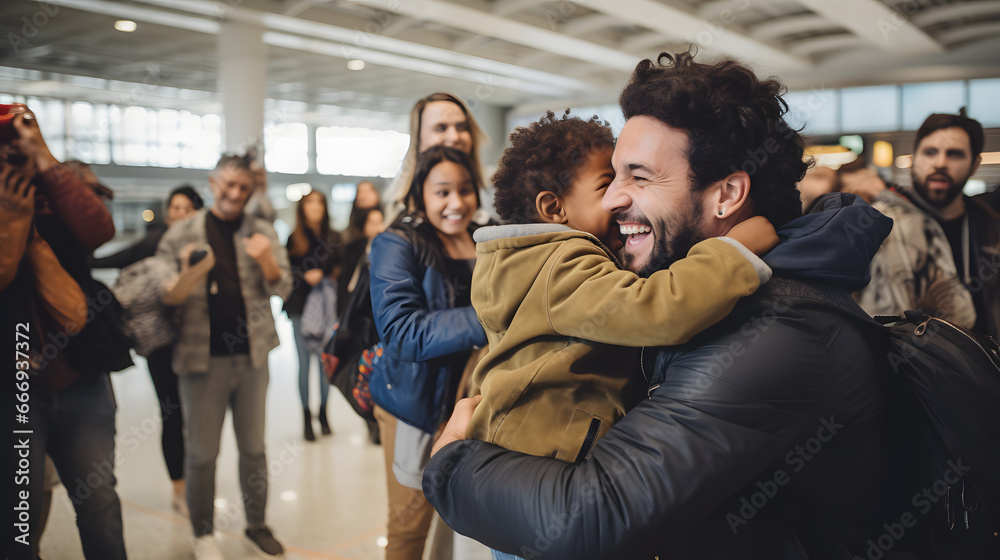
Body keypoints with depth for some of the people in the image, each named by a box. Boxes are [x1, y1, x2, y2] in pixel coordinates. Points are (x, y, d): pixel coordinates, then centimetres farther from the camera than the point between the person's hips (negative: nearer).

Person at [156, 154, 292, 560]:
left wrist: (266, 260, -21)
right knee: (202, 453, 6)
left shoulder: (261, 232, 4)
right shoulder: (181, 234, 0)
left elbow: (282, 290, 0)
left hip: (251, 356, 2)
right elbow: (160, 293, 3)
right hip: (202, 359, -2)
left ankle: (257, 525, 29)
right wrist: (187, 275, -18)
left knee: (253, 447, 13)